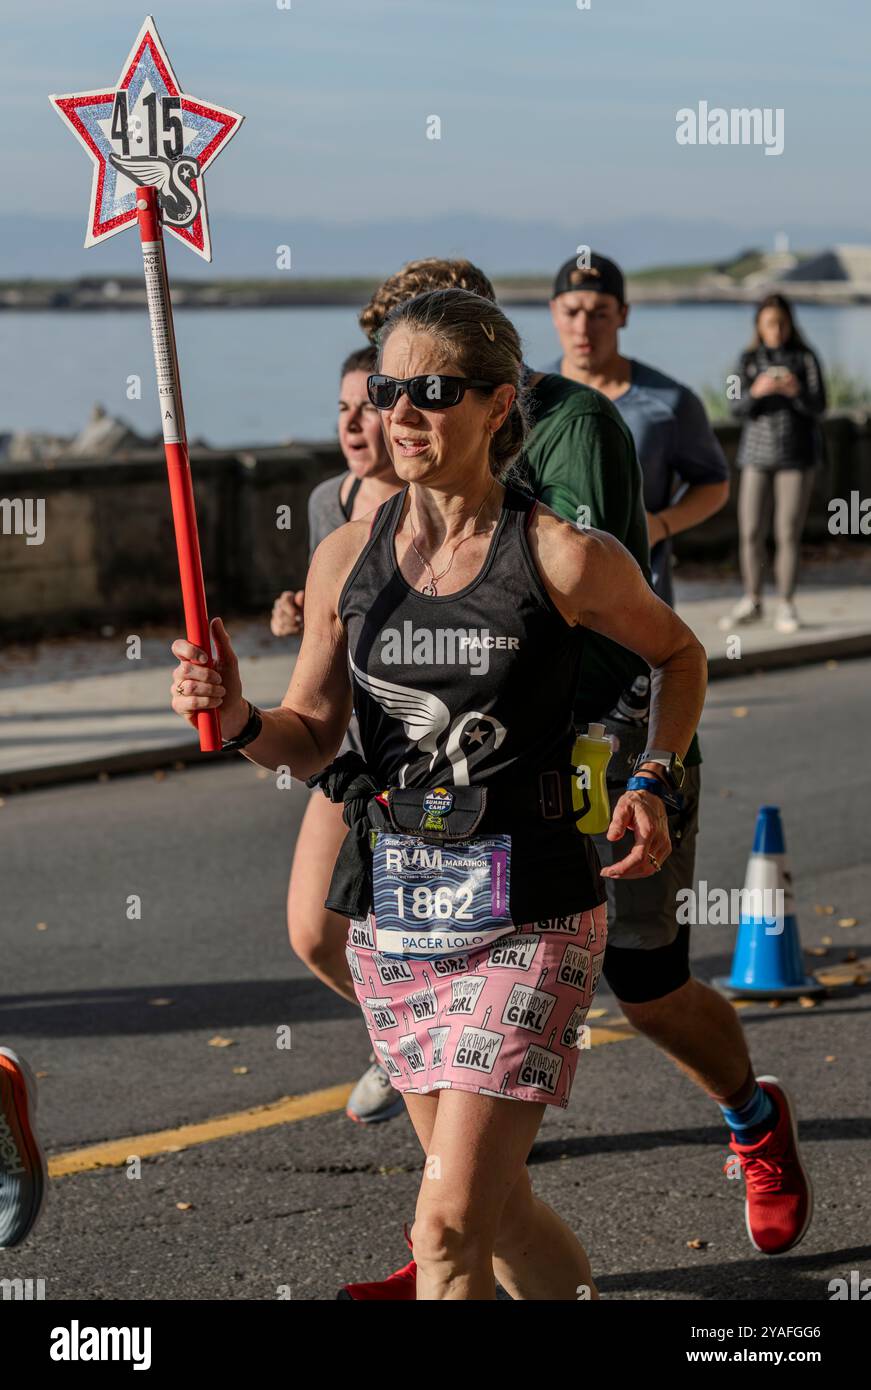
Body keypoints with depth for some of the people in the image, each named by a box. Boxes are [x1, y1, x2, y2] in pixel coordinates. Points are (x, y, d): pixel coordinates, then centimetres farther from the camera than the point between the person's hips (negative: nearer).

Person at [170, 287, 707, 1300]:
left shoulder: (563, 559, -8)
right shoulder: (346, 558, 2)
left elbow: (677, 653, 11)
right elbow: (310, 739, 9)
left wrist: (651, 783, -3)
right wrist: (237, 719, -12)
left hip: (527, 920, -5)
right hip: (393, 916, 5)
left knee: (449, 1228, -12)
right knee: (499, 1210, 15)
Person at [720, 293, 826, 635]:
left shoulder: (805, 359, -1)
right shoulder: (748, 361, 4)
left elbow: (817, 408, -7)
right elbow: (737, 407, -4)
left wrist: (796, 391, -28)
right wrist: (756, 391, -26)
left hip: (797, 456, -2)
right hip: (758, 454, 2)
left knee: (788, 533, -2)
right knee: (750, 532, 2)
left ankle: (786, 606, 7)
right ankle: (752, 603, 17)